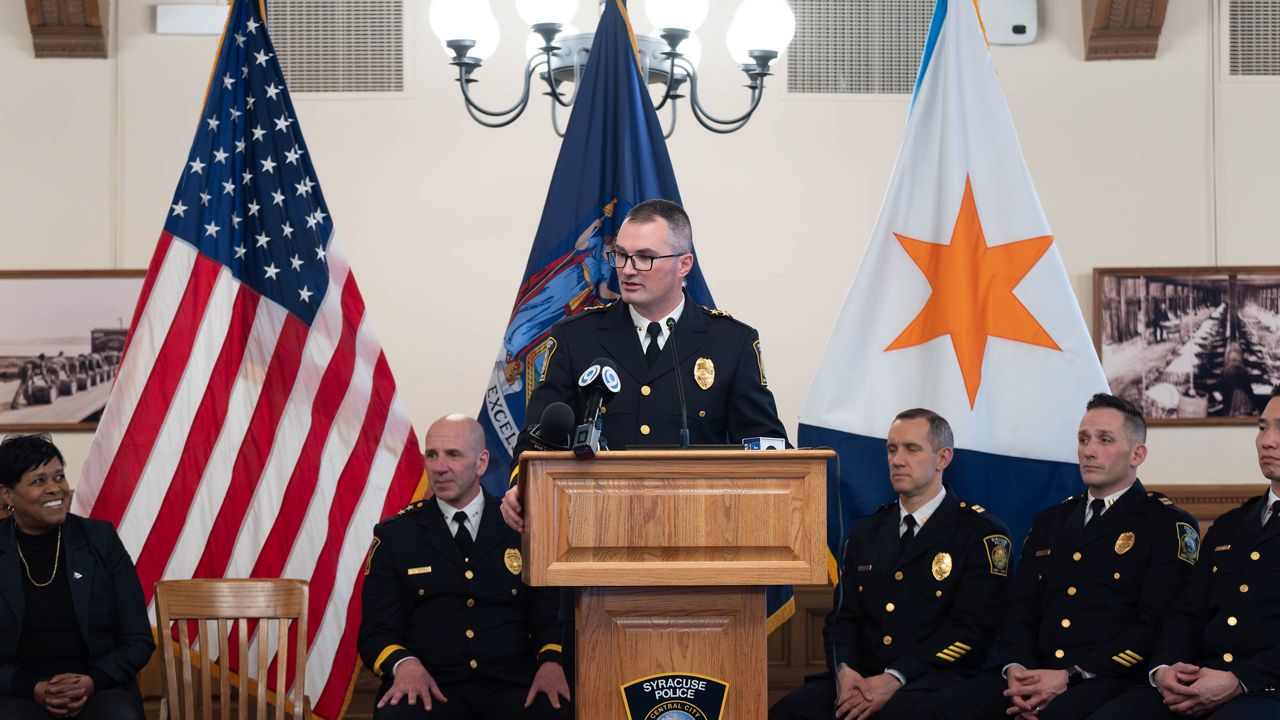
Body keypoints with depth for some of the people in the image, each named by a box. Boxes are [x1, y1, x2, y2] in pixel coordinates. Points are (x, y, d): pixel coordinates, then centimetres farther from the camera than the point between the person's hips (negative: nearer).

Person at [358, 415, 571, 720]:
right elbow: (376, 632, 8)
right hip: (431, 687, -1)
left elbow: (551, 616, 10)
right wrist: (404, 664, -15)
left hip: (512, 688, 1)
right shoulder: (394, 535, 13)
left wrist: (551, 662, -13)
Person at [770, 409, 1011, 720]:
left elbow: (972, 628, -7)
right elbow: (843, 616, 16)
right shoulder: (865, 531, 20)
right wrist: (844, 670, -7)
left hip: (934, 681, -4)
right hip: (862, 676, 4)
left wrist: (895, 679, -17)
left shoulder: (982, 533, 2)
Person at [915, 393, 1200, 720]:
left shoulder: (1170, 526, 4)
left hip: (1111, 679, -6)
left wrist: (1070, 676, -15)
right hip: (1036, 676, 6)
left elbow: (1154, 626, -7)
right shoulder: (1049, 522, 23)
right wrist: (1015, 669, -5)